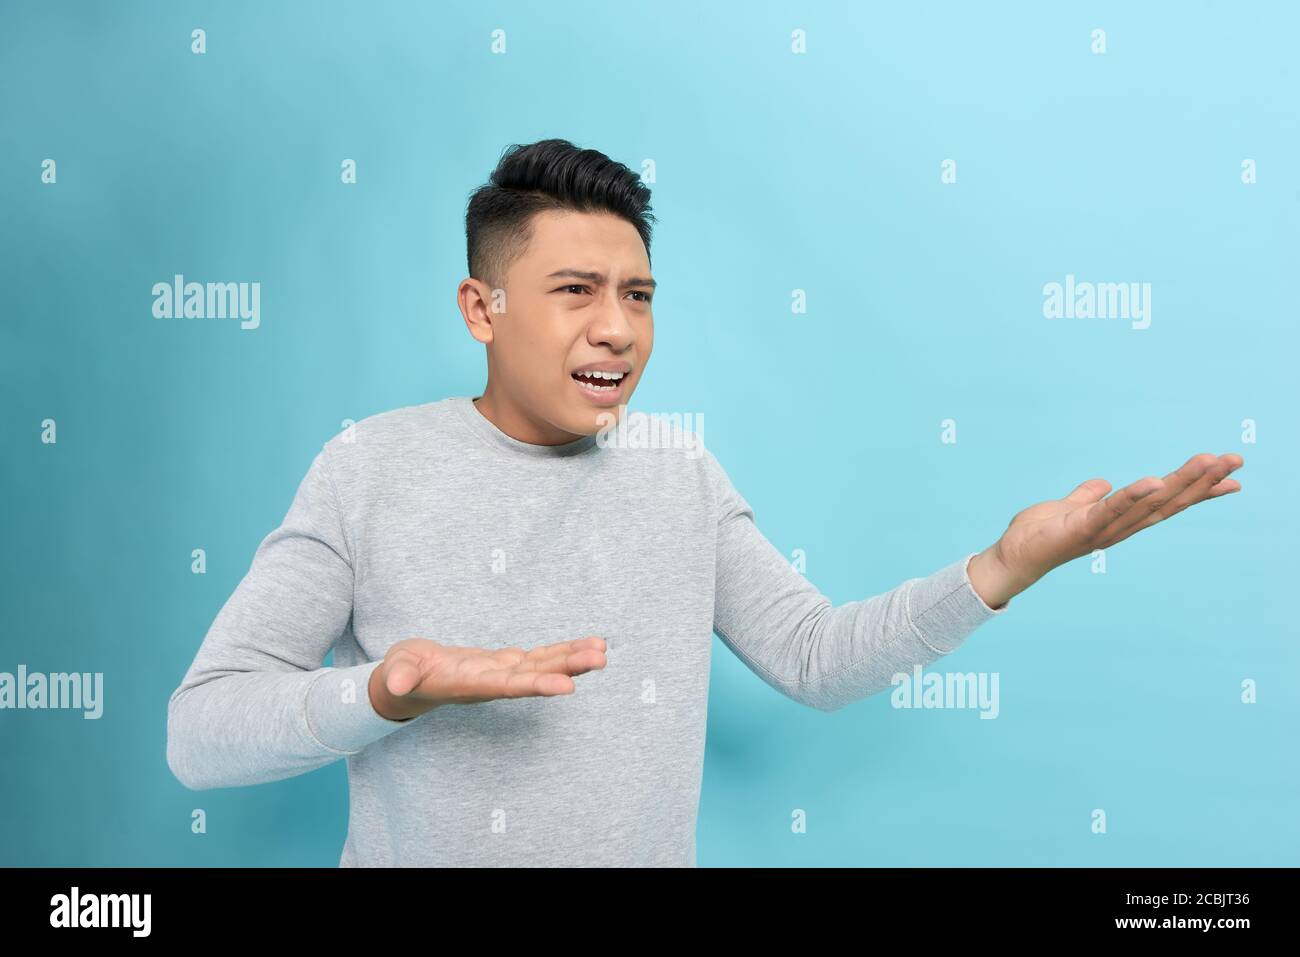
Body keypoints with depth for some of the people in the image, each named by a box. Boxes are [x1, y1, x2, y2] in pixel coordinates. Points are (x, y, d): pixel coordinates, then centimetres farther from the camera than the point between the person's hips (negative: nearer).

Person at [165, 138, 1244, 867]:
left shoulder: (684, 473, 1)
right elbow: (201, 729, -12)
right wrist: (394, 689, -31)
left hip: (647, 853, 3)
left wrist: (1007, 566, -13)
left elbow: (817, 657, 0)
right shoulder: (374, 464, -10)